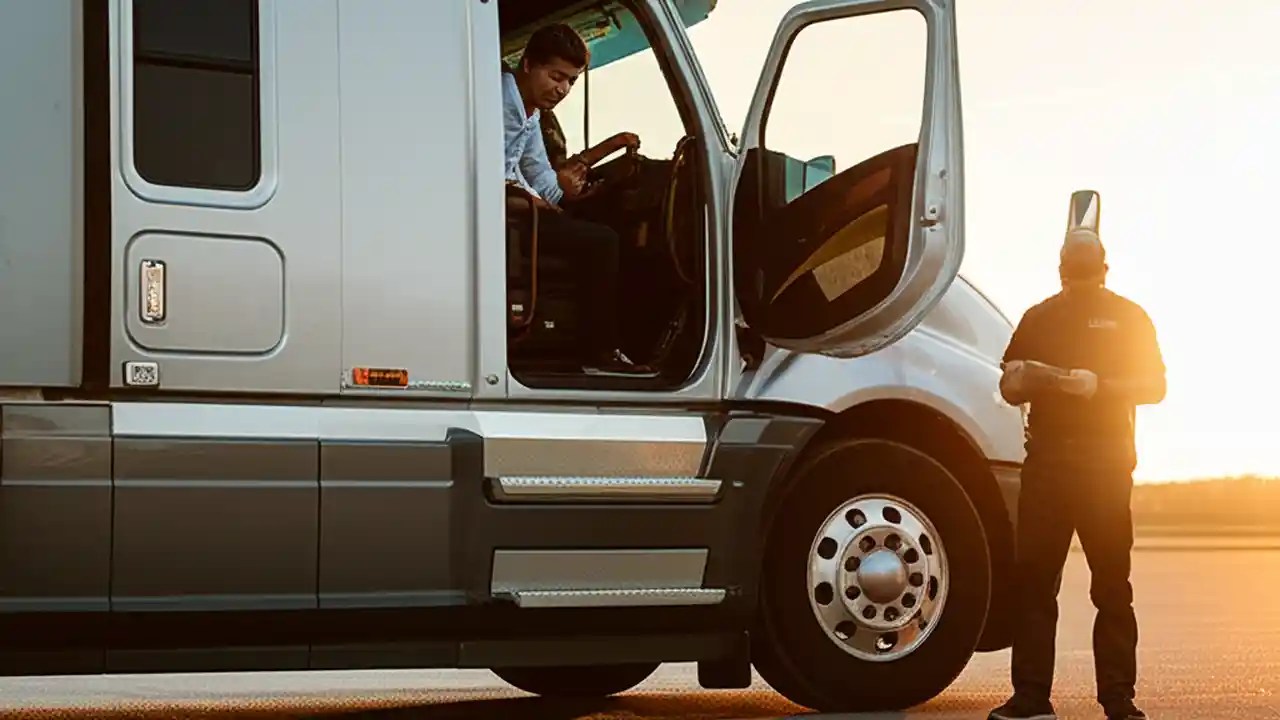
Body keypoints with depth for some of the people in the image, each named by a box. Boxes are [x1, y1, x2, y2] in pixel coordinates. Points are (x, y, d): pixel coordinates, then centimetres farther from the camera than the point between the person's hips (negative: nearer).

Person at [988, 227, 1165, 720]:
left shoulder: (1127, 318, 8)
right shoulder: (1038, 318, 16)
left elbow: (1154, 386, 2)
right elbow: (1009, 389, 17)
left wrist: (1097, 386, -14)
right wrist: (1023, 378, -7)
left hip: (1106, 464, -2)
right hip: (1045, 461, 2)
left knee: (1112, 585, -2)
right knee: (1033, 579, -3)